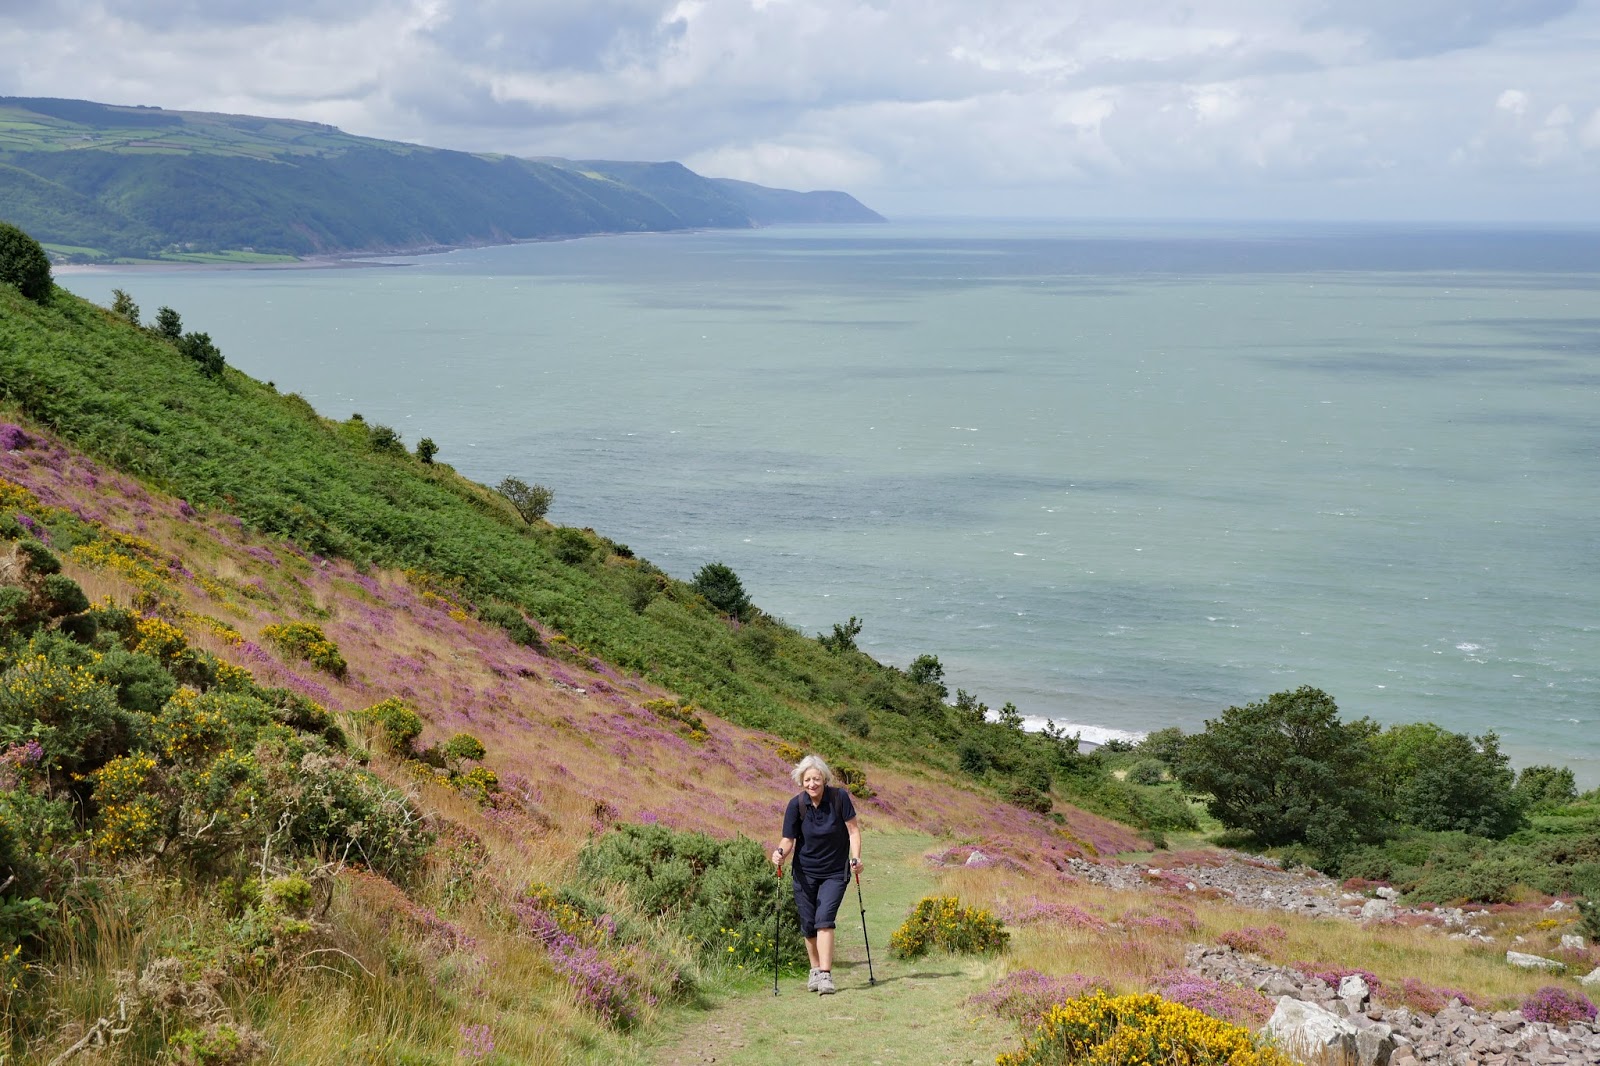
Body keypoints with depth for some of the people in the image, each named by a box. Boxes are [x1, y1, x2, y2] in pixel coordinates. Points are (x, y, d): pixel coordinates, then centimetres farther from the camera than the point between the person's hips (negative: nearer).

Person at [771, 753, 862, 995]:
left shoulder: (839, 797, -13)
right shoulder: (796, 805, -11)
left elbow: (853, 830, -6)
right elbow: (788, 840, -7)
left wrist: (855, 857, -19)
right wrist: (780, 854, -28)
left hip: (835, 872, -2)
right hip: (805, 873, 2)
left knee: (824, 918, -17)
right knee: (808, 925, 6)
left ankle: (826, 975, -18)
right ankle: (815, 970, 28)